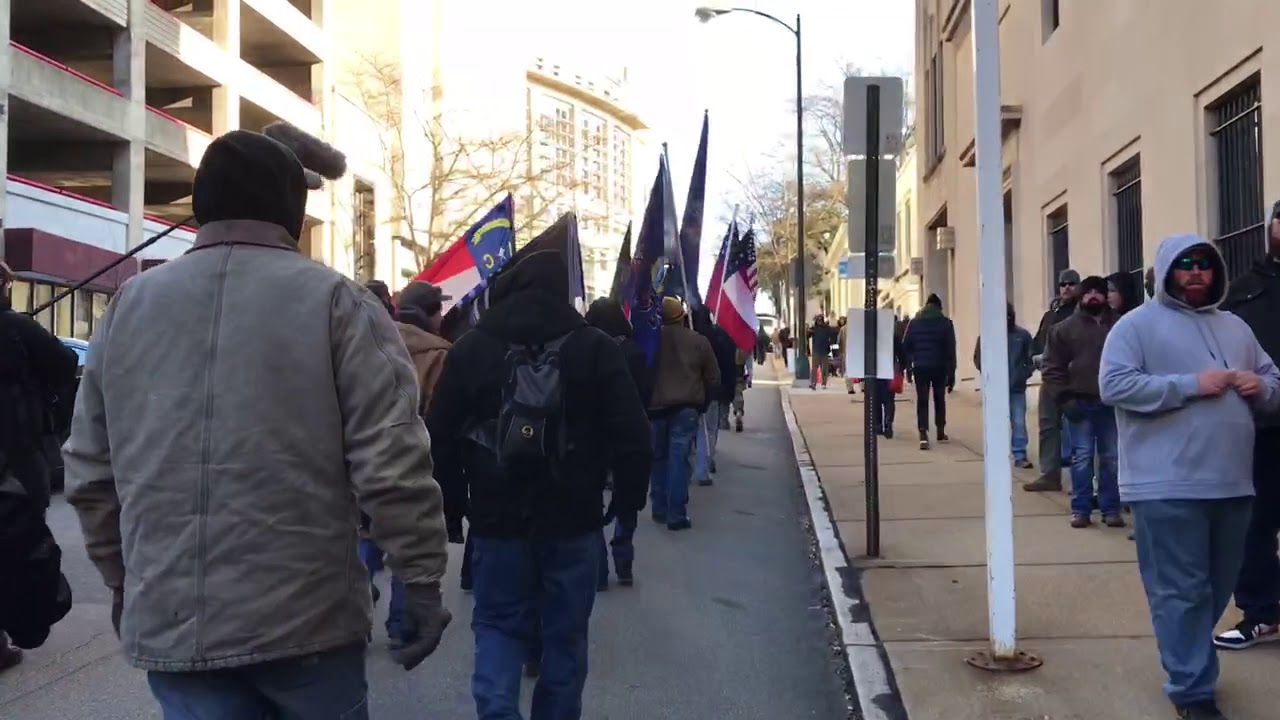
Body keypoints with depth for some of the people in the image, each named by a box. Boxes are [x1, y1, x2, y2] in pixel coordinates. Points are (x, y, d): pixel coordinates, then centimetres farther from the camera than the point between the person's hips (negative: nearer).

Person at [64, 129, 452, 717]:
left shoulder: (128, 306, 7)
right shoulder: (335, 301, -7)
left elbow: (89, 469, 12)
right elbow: (390, 464, -13)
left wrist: (123, 580, 23)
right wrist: (422, 580, -3)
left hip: (170, 621, 3)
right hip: (305, 617, -3)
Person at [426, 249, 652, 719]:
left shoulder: (470, 349, 0)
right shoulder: (596, 347, -2)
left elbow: (441, 439, 2)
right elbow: (631, 435, -5)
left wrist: (449, 508, 11)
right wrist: (629, 498, 7)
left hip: (497, 518, 0)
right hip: (573, 519, 0)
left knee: (498, 626, 11)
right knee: (565, 631, 12)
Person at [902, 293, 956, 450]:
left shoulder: (914, 322, 4)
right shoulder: (945, 322, 0)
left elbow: (905, 346, 2)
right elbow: (950, 349, -2)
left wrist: (908, 367, 9)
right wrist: (951, 372, 0)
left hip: (920, 367, 0)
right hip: (939, 367, 0)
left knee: (922, 401, -1)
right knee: (939, 399, 15)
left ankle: (923, 434, -17)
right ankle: (941, 433, 23)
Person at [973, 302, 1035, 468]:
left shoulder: (1022, 334, 0)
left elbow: (1031, 358, 7)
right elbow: (978, 359, 1)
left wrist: (1024, 374, -5)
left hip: (1017, 388, 1)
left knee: (1019, 423, 0)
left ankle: (1020, 456, 8)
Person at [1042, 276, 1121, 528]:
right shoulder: (1065, 328, 4)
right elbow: (1052, 368, 2)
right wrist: (1063, 399, -7)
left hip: (1111, 403, 1)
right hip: (1079, 404, -1)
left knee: (1112, 458, 6)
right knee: (1082, 457, 1)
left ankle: (1111, 509, 14)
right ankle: (1080, 509, 7)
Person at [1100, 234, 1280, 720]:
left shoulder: (1235, 327, 17)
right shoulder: (1137, 324, -3)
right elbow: (1114, 385, -16)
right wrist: (1190, 385, -18)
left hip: (1231, 482, 7)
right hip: (1169, 486, -7)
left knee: (1217, 588, 17)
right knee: (1182, 590, -2)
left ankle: (1187, 658, 36)